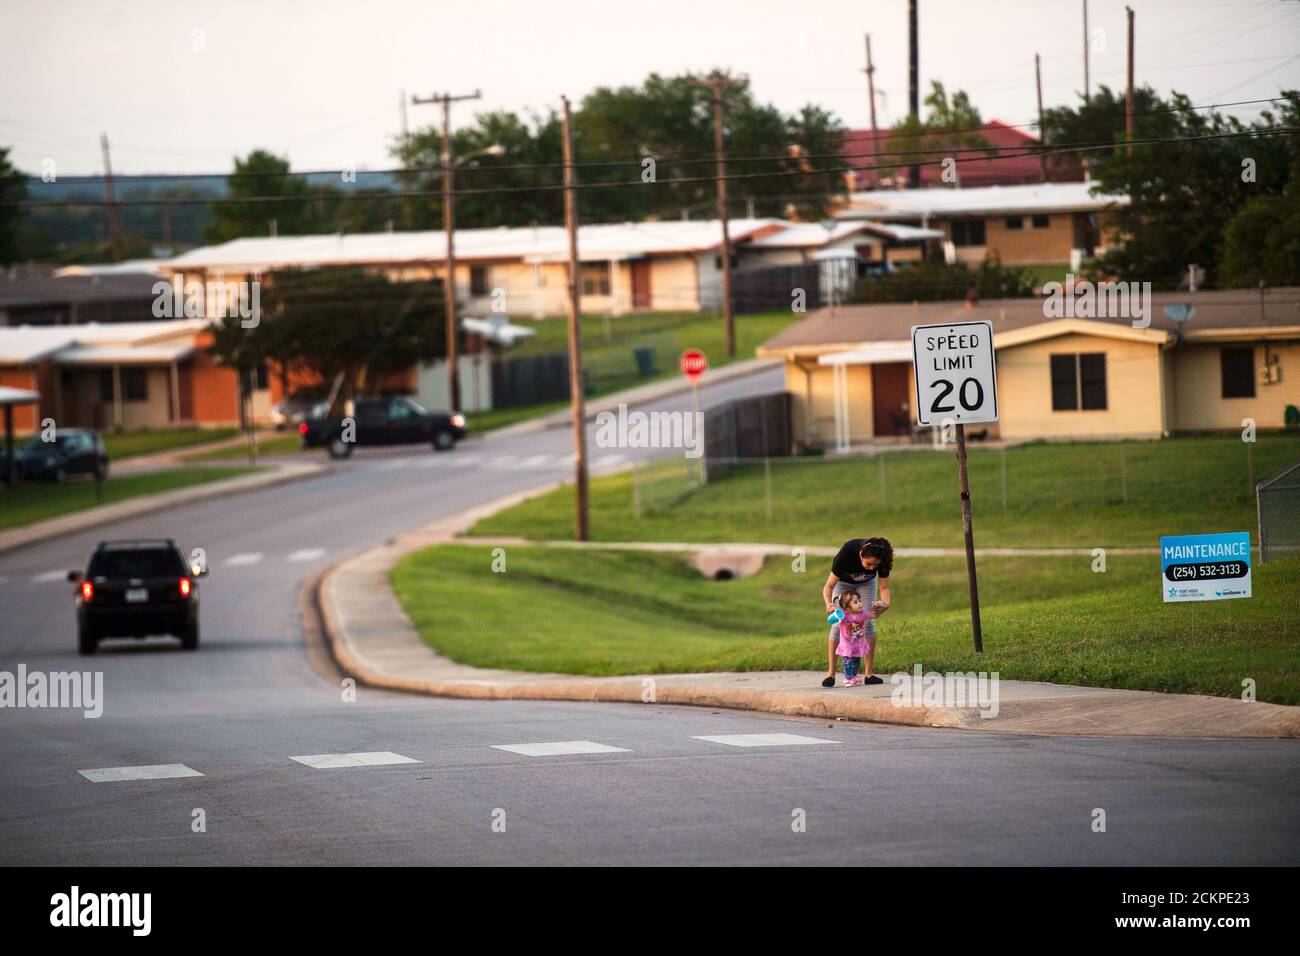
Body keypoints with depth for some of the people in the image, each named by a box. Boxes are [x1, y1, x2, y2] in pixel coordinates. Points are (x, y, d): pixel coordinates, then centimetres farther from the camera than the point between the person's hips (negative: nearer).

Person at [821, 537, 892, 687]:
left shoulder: (882, 559, -34)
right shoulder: (846, 553, -41)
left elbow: (884, 587, -25)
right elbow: (829, 586, -37)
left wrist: (885, 604, -47)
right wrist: (828, 604, -56)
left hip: (866, 583, 2)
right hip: (843, 582, -2)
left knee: (868, 621, -12)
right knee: (838, 623, -13)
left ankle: (868, 673, -10)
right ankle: (830, 673, -10)